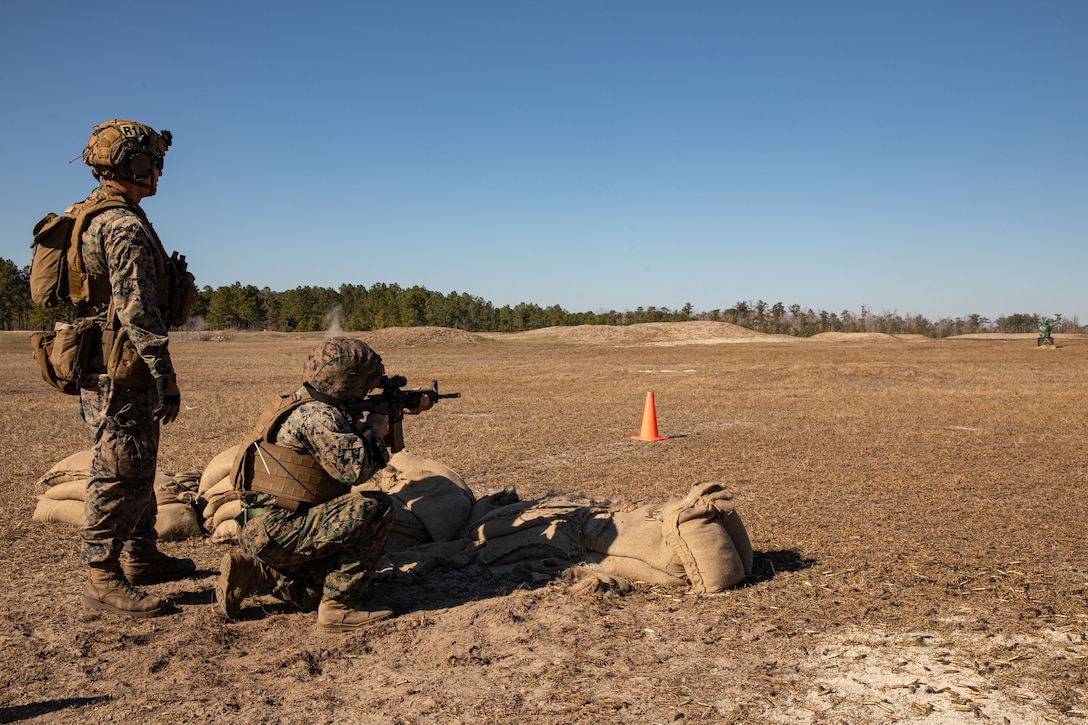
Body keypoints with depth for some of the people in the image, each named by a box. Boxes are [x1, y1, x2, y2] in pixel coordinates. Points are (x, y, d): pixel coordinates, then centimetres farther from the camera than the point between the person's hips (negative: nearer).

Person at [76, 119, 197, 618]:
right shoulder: (124, 226, -17)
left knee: (138, 468, 18)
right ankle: (104, 580, 6)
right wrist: (166, 377, -20)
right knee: (120, 474, -3)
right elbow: (137, 310, -23)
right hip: (120, 372, -10)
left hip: (110, 370, 10)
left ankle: (141, 556, 31)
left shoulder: (92, 217, 16)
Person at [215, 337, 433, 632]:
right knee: (375, 509, -19)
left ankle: (251, 570, 17)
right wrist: (375, 430, -9)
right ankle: (340, 607, -11)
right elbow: (353, 469, -27)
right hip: (277, 533, -10)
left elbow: (348, 434, 28)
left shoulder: (314, 406, 11)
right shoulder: (315, 416, -20)